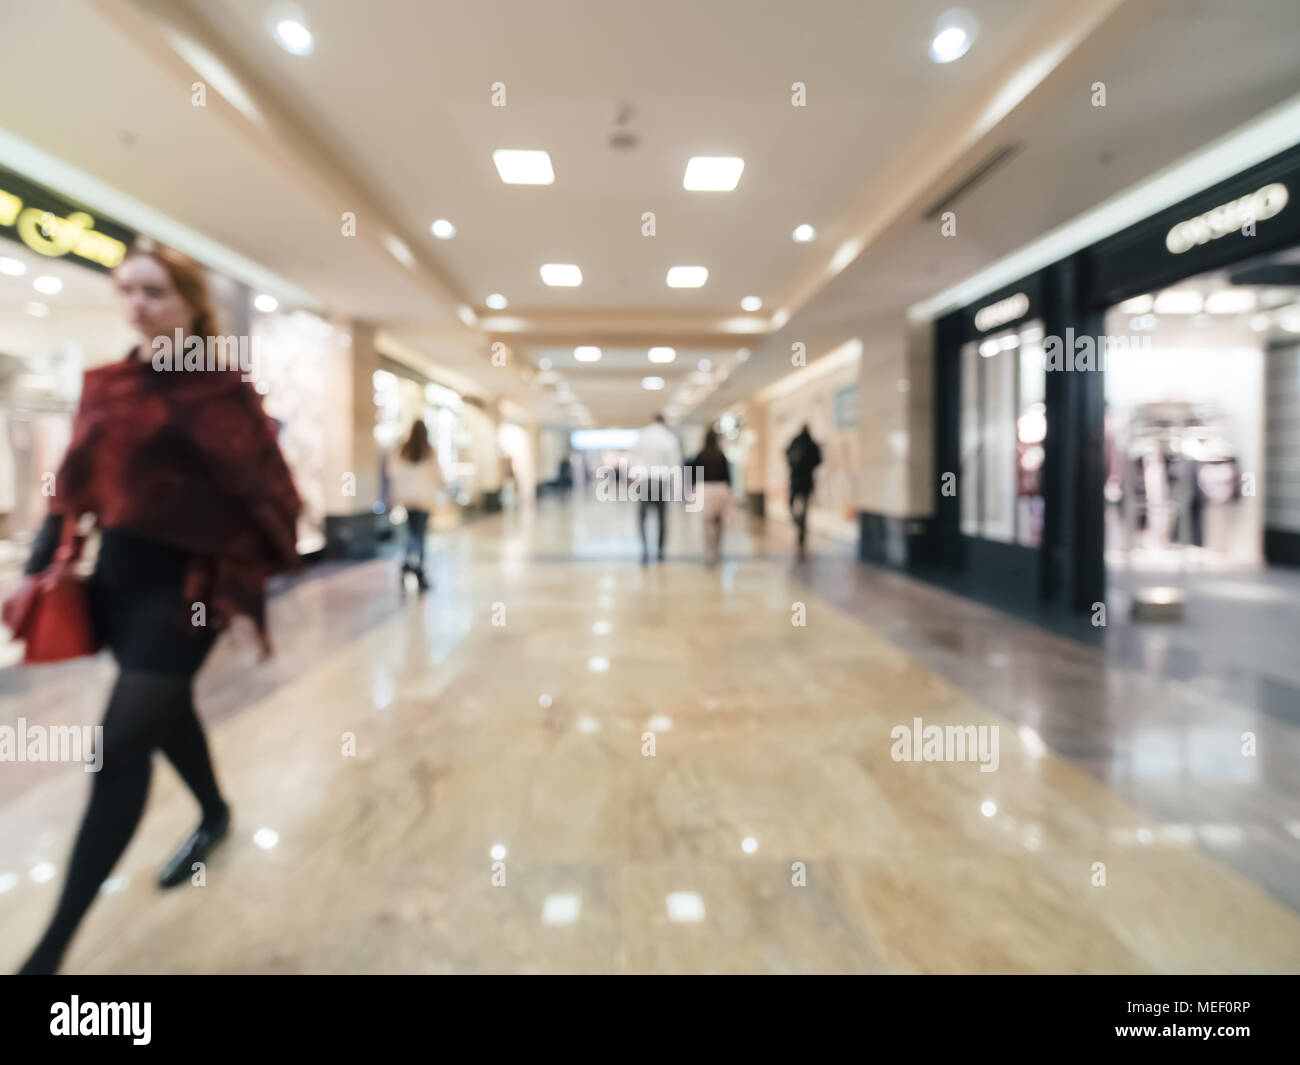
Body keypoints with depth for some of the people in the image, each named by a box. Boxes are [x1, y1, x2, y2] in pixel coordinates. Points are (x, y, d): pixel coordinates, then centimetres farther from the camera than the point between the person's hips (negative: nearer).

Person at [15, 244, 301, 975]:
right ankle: (215, 816, 48)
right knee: (167, 711, 22)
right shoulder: (107, 384, 8)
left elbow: (265, 489, -11)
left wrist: (238, 582, -12)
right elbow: (76, 483, 13)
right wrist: (39, 568, 11)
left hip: (185, 581, -7)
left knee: (122, 746, -7)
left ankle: (52, 947, 3)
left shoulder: (221, 389, -11)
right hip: (116, 574, 7)